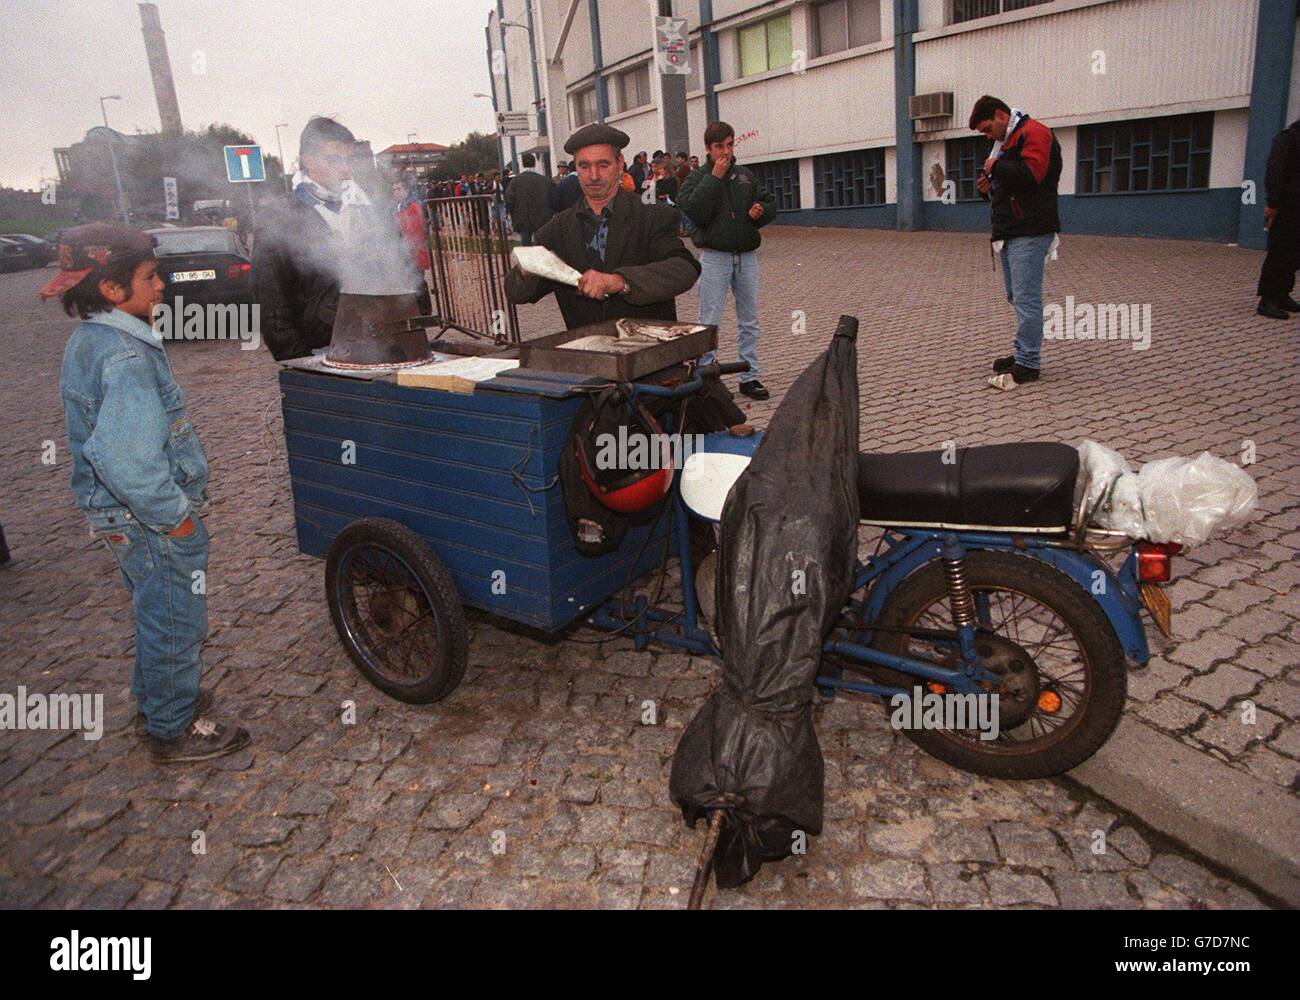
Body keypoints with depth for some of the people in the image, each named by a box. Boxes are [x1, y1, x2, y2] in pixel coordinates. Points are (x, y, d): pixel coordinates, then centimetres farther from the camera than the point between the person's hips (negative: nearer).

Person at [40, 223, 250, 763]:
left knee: (155, 614, 25)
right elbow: (126, 460, -33)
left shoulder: (88, 340, 7)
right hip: (151, 521, -10)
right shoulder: (126, 358, -26)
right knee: (175, 622, 6)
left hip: (123, 516, 10)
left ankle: (157, 702, 42)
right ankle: (173, 731, 21)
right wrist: (173, 514, -22)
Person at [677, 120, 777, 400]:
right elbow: (694, 212, -17)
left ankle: (749, 377, 18)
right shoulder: (697, 178, -1)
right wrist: (715, 177, -16)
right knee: (709, 323, -4)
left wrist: (761, 210, -5)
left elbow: (770, 203, 18)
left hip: (747, 256, 5)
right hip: (715, 257, -5)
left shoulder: (746, 176, 12)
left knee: (749, 321, 9)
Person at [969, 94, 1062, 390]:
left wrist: (996, 166, -11)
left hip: (1029, 233, -10)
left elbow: (1031, 174, -24)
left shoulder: (1033, 132, -8)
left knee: (1026, 298, -10)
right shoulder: (1006, 141, 23)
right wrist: (988, 186, 9)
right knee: (1017, 297, 13)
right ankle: (1024, 354, 20)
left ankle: (1027, 364, -8)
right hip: (1009, 233, 10)